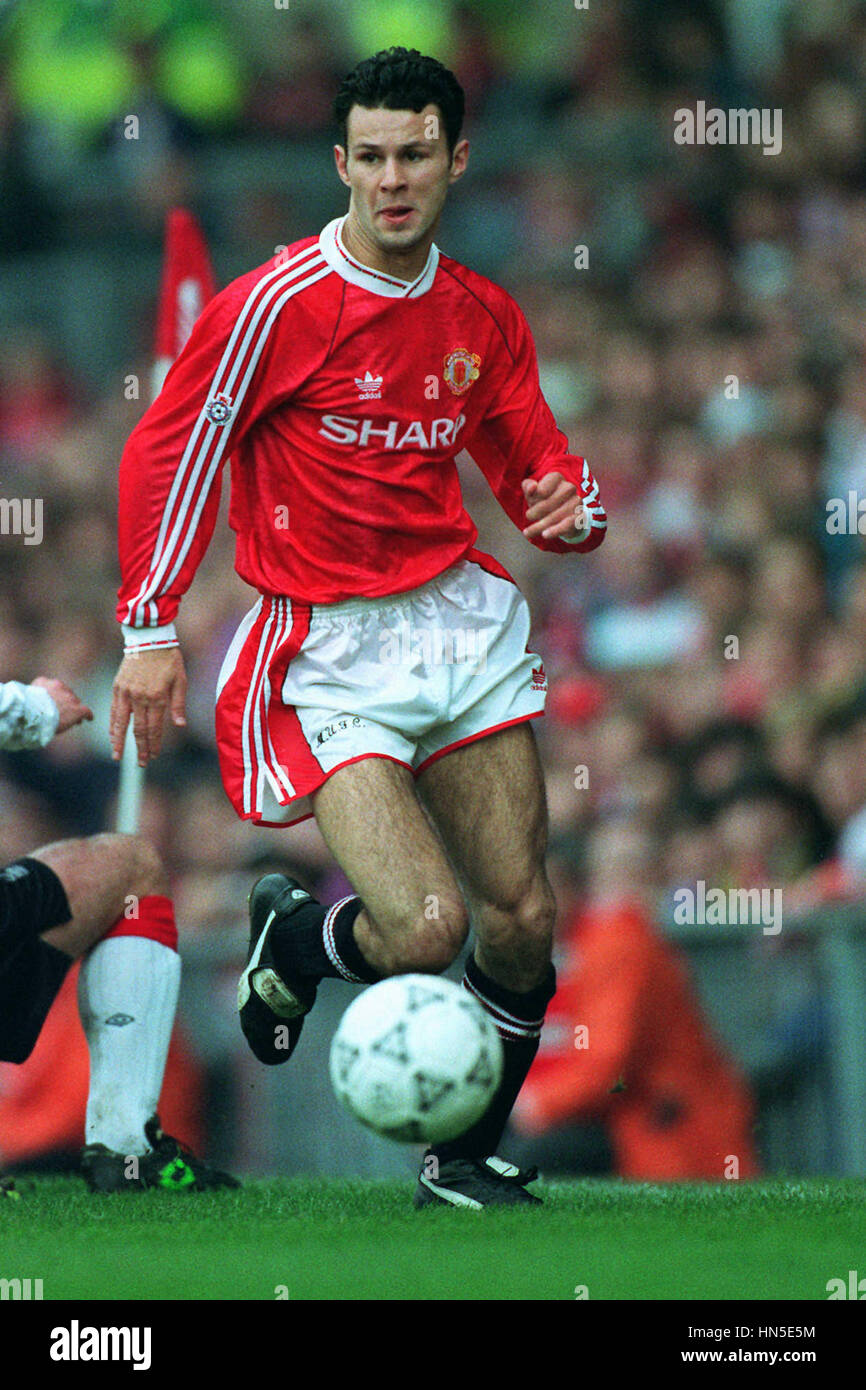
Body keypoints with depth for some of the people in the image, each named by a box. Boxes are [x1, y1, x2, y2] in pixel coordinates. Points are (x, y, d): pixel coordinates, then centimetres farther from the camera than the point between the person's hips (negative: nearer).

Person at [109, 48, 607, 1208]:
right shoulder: (278, 305, -12)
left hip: (464, 621, 6)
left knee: (523, 922, 1)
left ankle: (468, 1160, 20)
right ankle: (288, 939, 16)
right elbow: (167, 454, -6)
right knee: (427, 927, -18)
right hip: (330, 651, -6)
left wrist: (570, 506, -9)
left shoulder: (484, 318, 6)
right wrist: (152, 630, -10)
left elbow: (537, 472, 15)